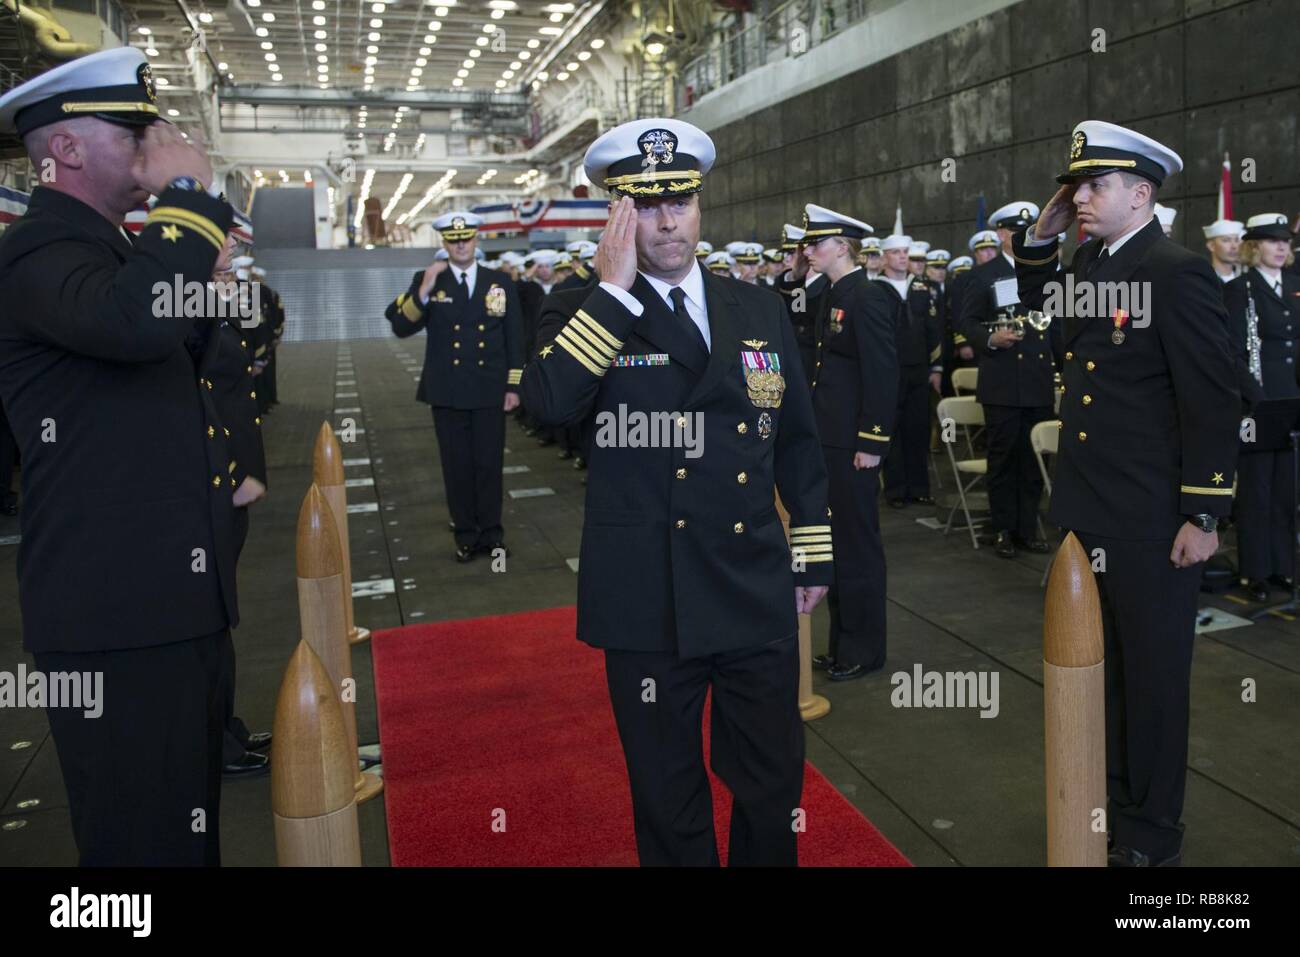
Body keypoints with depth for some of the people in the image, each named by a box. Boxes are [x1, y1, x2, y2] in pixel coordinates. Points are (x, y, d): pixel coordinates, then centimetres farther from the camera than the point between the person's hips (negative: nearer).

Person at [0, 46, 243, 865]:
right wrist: (187, 195, -22)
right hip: (116, 616, -10)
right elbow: (138, 322, -36)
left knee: (188, 822, 21)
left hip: (172, 601, 10)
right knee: (145, 838, 2)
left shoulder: (111, 249, 18)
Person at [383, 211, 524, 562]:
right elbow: (401, 327, -9)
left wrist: (513, 386, 0)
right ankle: (466, 536, 19)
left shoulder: (500, 282, 5)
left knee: (489, 464, 6)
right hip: (448, 392, 0)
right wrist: (424, 291, -22)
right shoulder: (427, 281, 2)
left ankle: (491, 533, 19)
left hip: (490, 391, 0)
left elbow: (514, 337, 5)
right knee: (457, 466, 7)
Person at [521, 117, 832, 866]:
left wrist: (814, 553, 12)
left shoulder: (759, 309, 8)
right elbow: (551, 402, -24)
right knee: (670, 798, 14)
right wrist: (614, 290, -20)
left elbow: (798, 439, 12)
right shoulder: (583, 315, -2)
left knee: (775, 783, 17)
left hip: (759, 597, 3)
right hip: (649, 604, -3)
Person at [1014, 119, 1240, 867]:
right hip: (1087, 507, 8)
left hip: (1151, 519, -7)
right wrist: (1041, 239, 10)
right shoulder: (1091, 265, 9)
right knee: (1094, 661, 17)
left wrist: (1203, 515, -16)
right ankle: (1108, 797, 35)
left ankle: (1152, 832, 25)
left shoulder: (1178, 272, -14)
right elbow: (1039, 308, 29)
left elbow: (1215, 402, -16)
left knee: (1152, 670, 7)